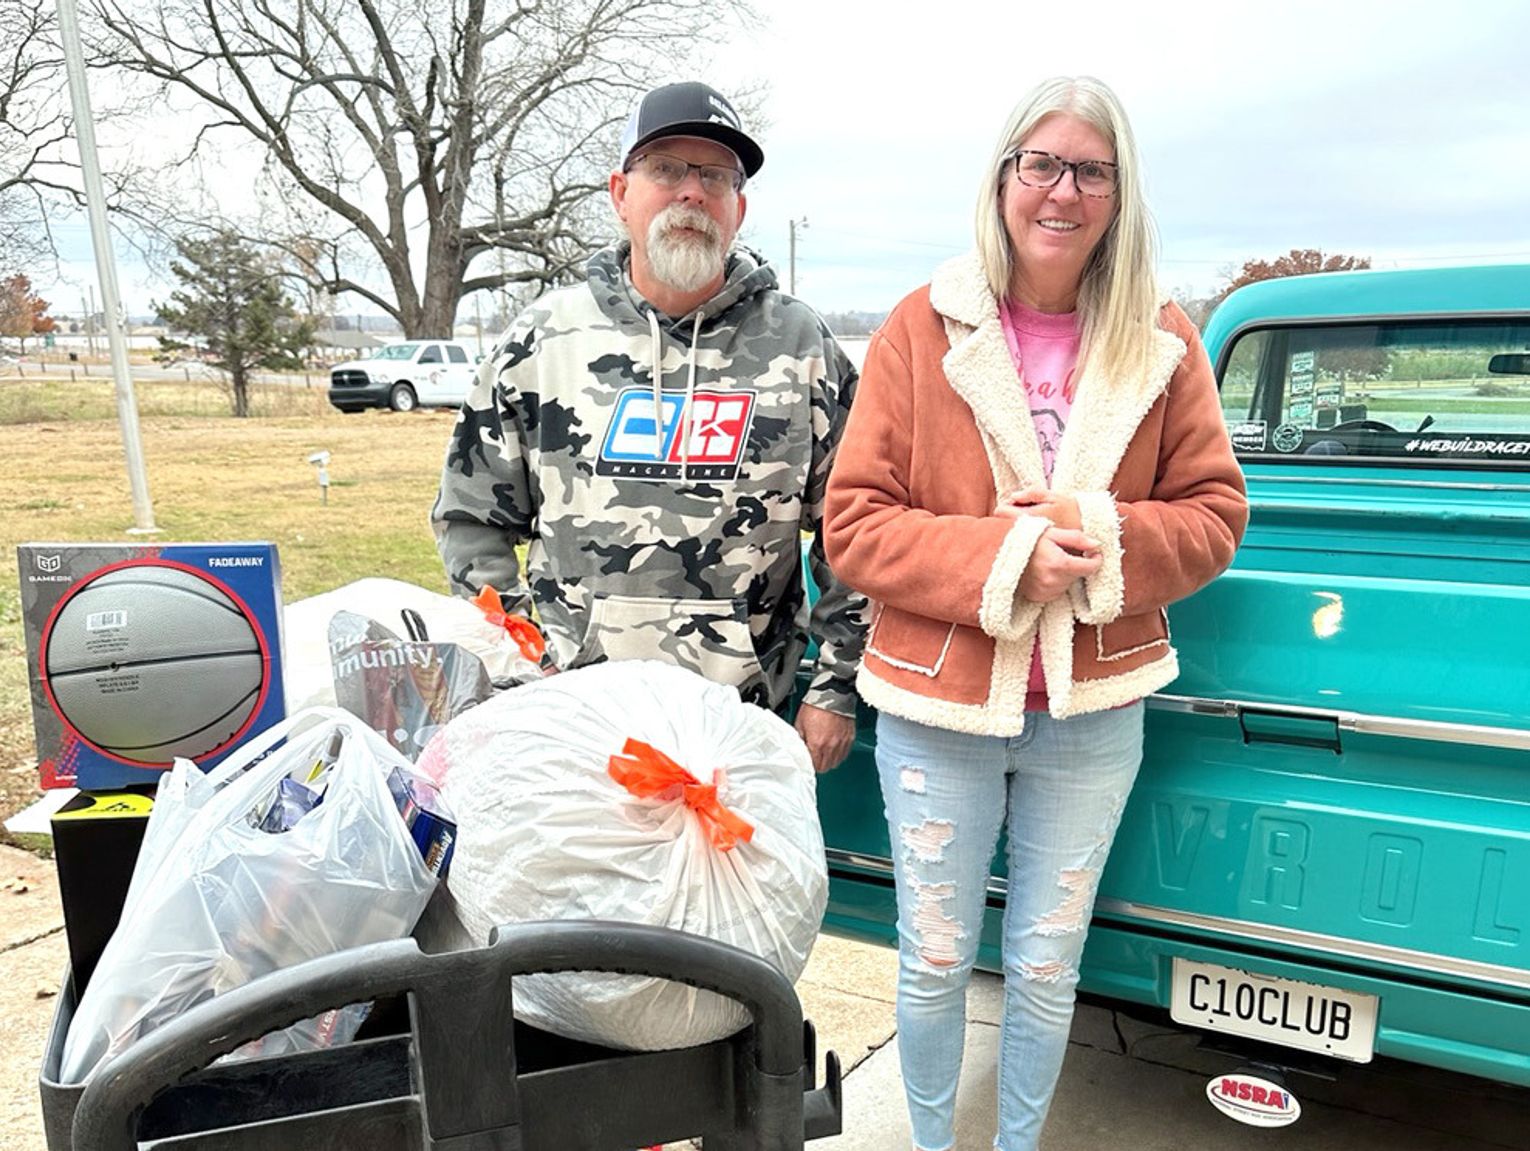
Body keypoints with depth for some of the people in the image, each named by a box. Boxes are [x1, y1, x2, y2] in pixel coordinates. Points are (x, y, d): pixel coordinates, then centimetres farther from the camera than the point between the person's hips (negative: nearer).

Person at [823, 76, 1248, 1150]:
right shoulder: (922, 327, -7)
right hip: (938, 709, -1)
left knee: (1049, 964, 18)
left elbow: (1214, 513, 3)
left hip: (1094, 711, 2)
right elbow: (855, 525, -9)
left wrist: (1103, 541, -17)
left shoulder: (1164, 343, -1)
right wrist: (1000, 558, -23)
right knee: (936, 961, 15)